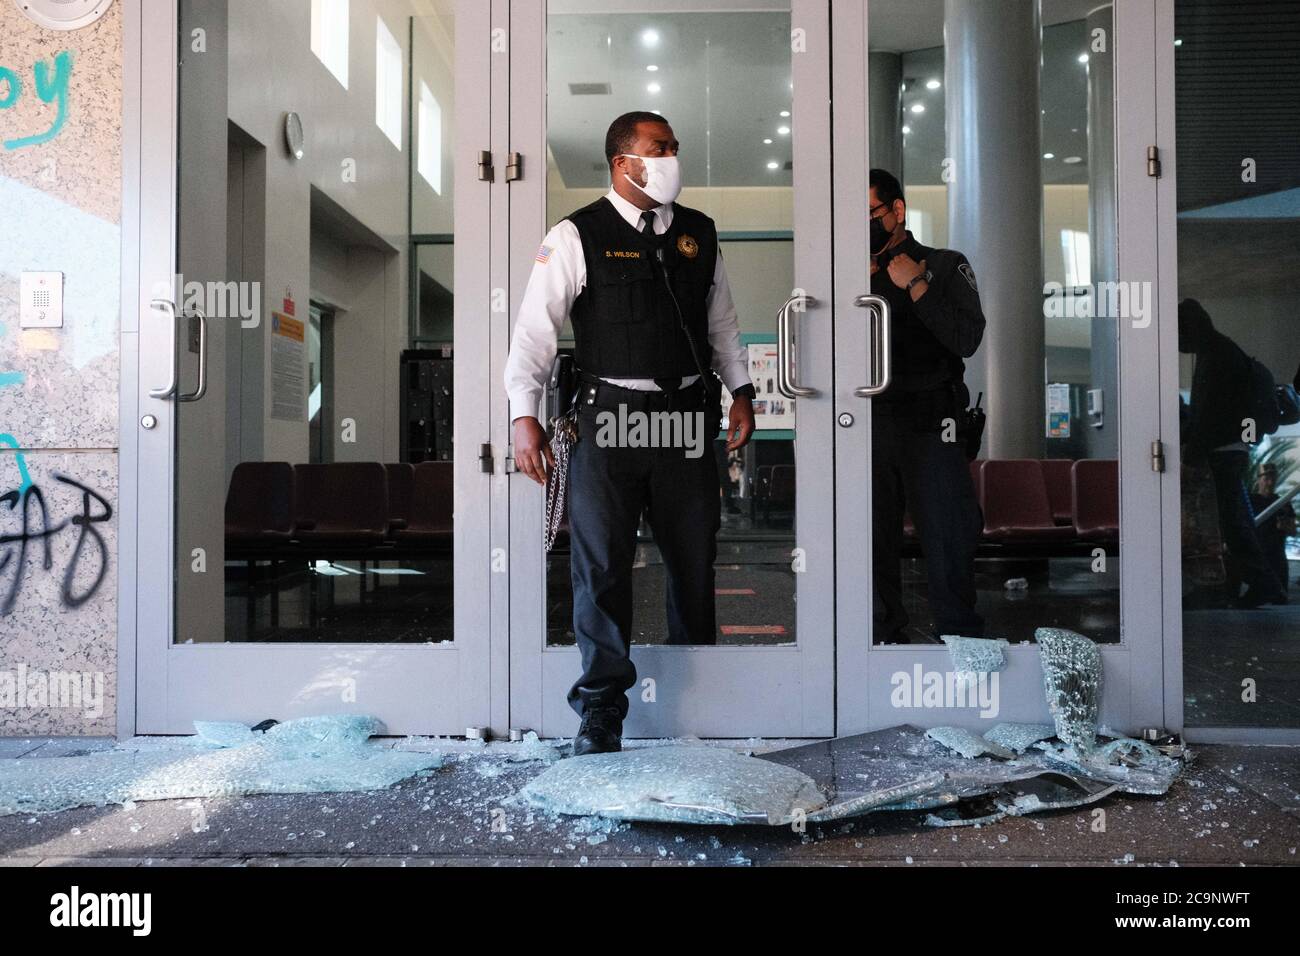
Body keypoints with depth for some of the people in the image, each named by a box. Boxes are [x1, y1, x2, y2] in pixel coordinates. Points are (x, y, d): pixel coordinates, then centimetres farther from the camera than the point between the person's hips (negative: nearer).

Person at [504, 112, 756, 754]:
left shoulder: (699, 233, 11)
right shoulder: (576, 238, -4)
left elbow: (722, 320, 20)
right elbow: (535, 327, -7)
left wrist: (741, 393, 16)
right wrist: (524, 416, -15)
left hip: (688, 415, 4)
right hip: (609, 418, -4)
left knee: (694, 555, 13)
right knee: (601, 561, -3)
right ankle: (601, 704, 10)